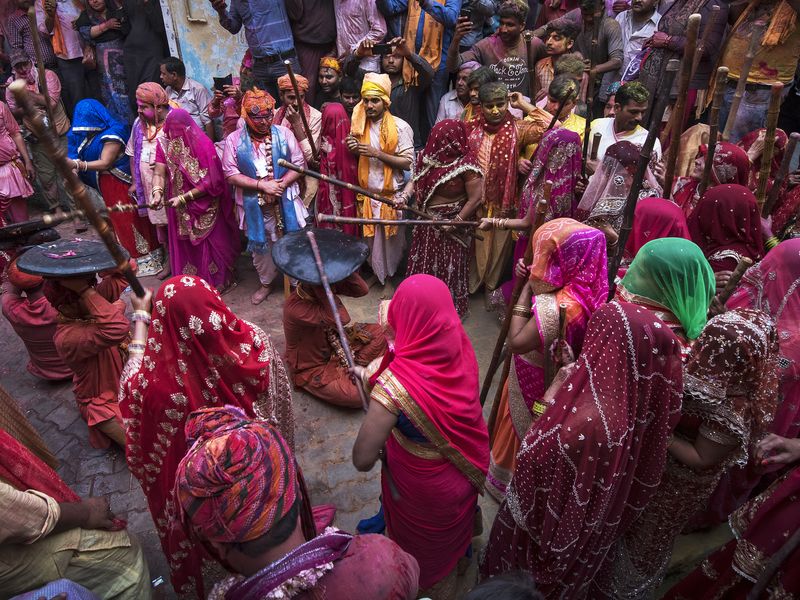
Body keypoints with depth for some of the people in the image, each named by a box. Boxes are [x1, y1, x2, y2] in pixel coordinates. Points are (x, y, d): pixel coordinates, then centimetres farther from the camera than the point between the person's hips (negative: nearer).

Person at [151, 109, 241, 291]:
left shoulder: (203, 145, -19)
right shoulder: (163, 145, -5)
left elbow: (210, 182, -21)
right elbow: (159, 173, -9)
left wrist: (183, 198, -24)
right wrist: (157, 191, -30)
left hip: (205, 209, -4)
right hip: (180, 210, 4)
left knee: (210, 246, 10)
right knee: (185, 246, 15)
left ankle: (217, 283, 28)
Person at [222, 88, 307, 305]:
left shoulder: (283, 133, -4)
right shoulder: (234, 140, -6)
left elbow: (299, 164, -3)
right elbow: (231, 174, -9)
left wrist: (281, 184, -19)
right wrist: (262, 185, -19)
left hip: (285, 202, 0)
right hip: (254, 206, 0)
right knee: (260, 246, 15)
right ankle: (265, 283, 36)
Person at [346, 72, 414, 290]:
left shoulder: (400, 127, -11)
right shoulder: (360, 126, 4)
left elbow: (408, 163, -15)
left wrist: (377, 153, -22)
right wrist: (354, 150, -9)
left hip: (391, 195, -4)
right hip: (367, 194, 4)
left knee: (389, 238, 8)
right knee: (370, 237, 14)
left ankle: (389, 278, 25)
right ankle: (375, 272, 34)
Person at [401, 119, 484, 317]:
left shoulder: (465, 166, -24)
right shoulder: (430, 156, -6)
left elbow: (475, 199, -19)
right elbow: (416, 179, 4)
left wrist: (457, 221, -15)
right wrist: (405, 194, -15)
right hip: (427, 221, 6)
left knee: (448, 269, 10)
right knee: (423, 263, 19)